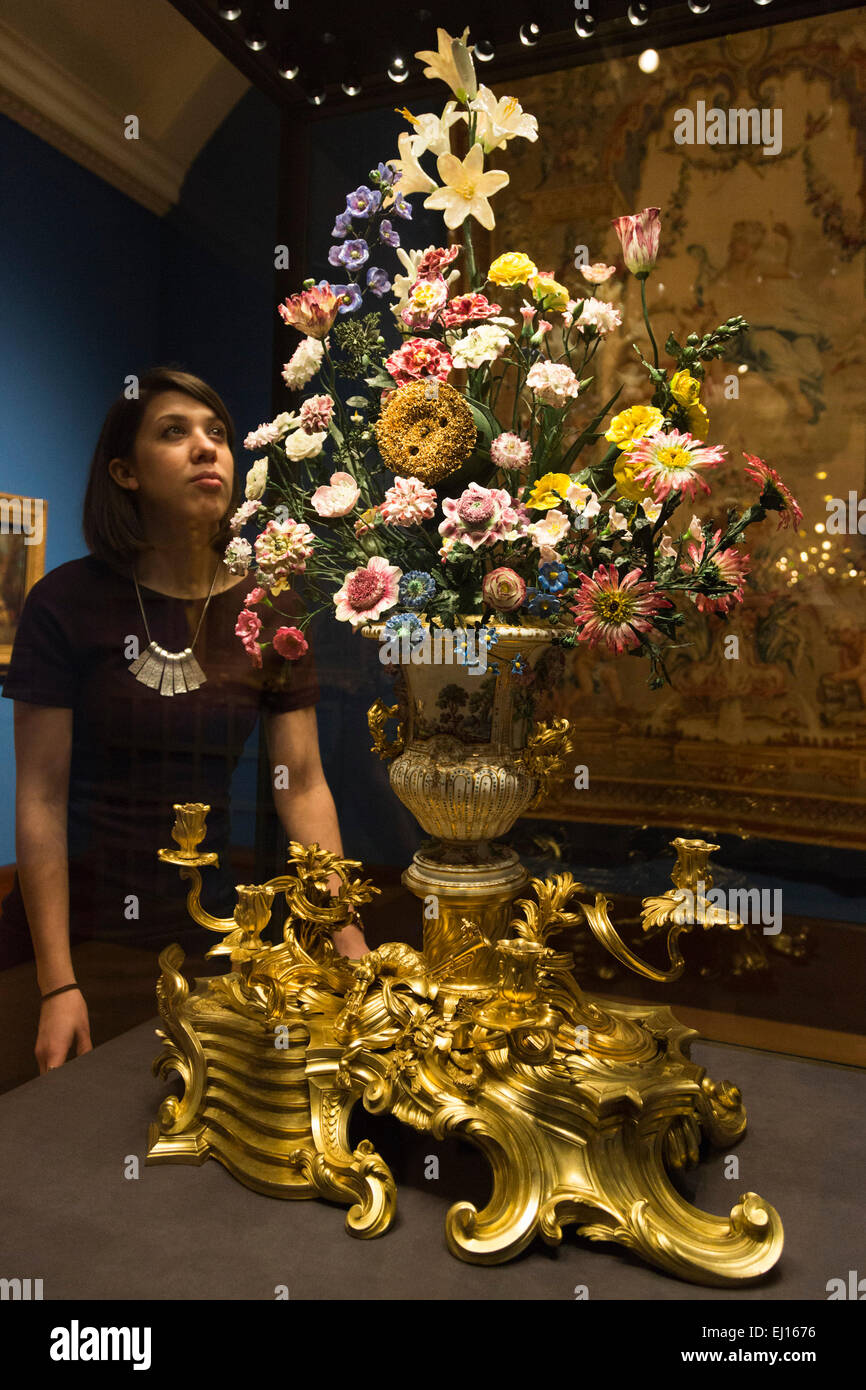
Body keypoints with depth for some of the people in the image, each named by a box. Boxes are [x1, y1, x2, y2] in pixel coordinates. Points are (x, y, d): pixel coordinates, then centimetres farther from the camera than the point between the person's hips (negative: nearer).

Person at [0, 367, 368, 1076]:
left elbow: (304, 786, -3)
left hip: (209, 930, 2)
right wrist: (58, 985, -12)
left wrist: (347, 933, -12)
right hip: (79, 923, -2)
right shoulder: (67, 603, -9)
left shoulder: (271, 611, -1)